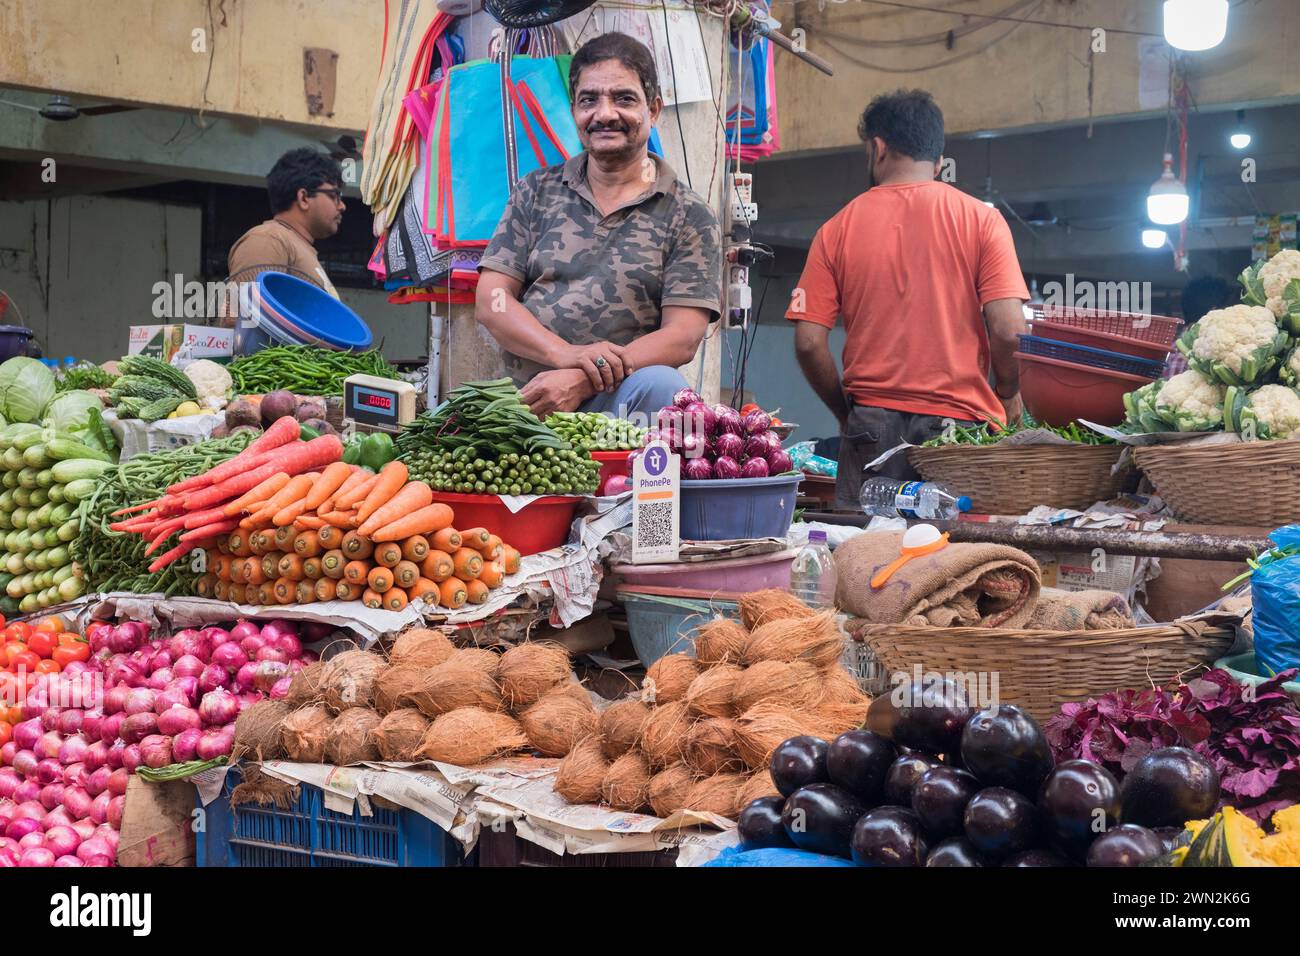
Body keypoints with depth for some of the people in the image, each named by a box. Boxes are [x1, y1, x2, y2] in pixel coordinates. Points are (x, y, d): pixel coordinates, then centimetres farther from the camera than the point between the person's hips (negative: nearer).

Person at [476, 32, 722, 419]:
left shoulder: (689, 216, 7)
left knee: (659, 384, -34)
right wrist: (565, 353, -14)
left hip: (616, 401, 0)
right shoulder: (536, 192, 15)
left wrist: (580, 381, -18)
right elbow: (491, 301, 7)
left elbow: (682, 338, -4)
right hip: (525, 398, 1)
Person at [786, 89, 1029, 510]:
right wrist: (1008, 396, 12)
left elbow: (809, 343, 0)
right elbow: (1008, 331, -6)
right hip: (959, 423, -1)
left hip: (871, 425, 1)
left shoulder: (837, 229, 5)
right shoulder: (981, 219, 2)